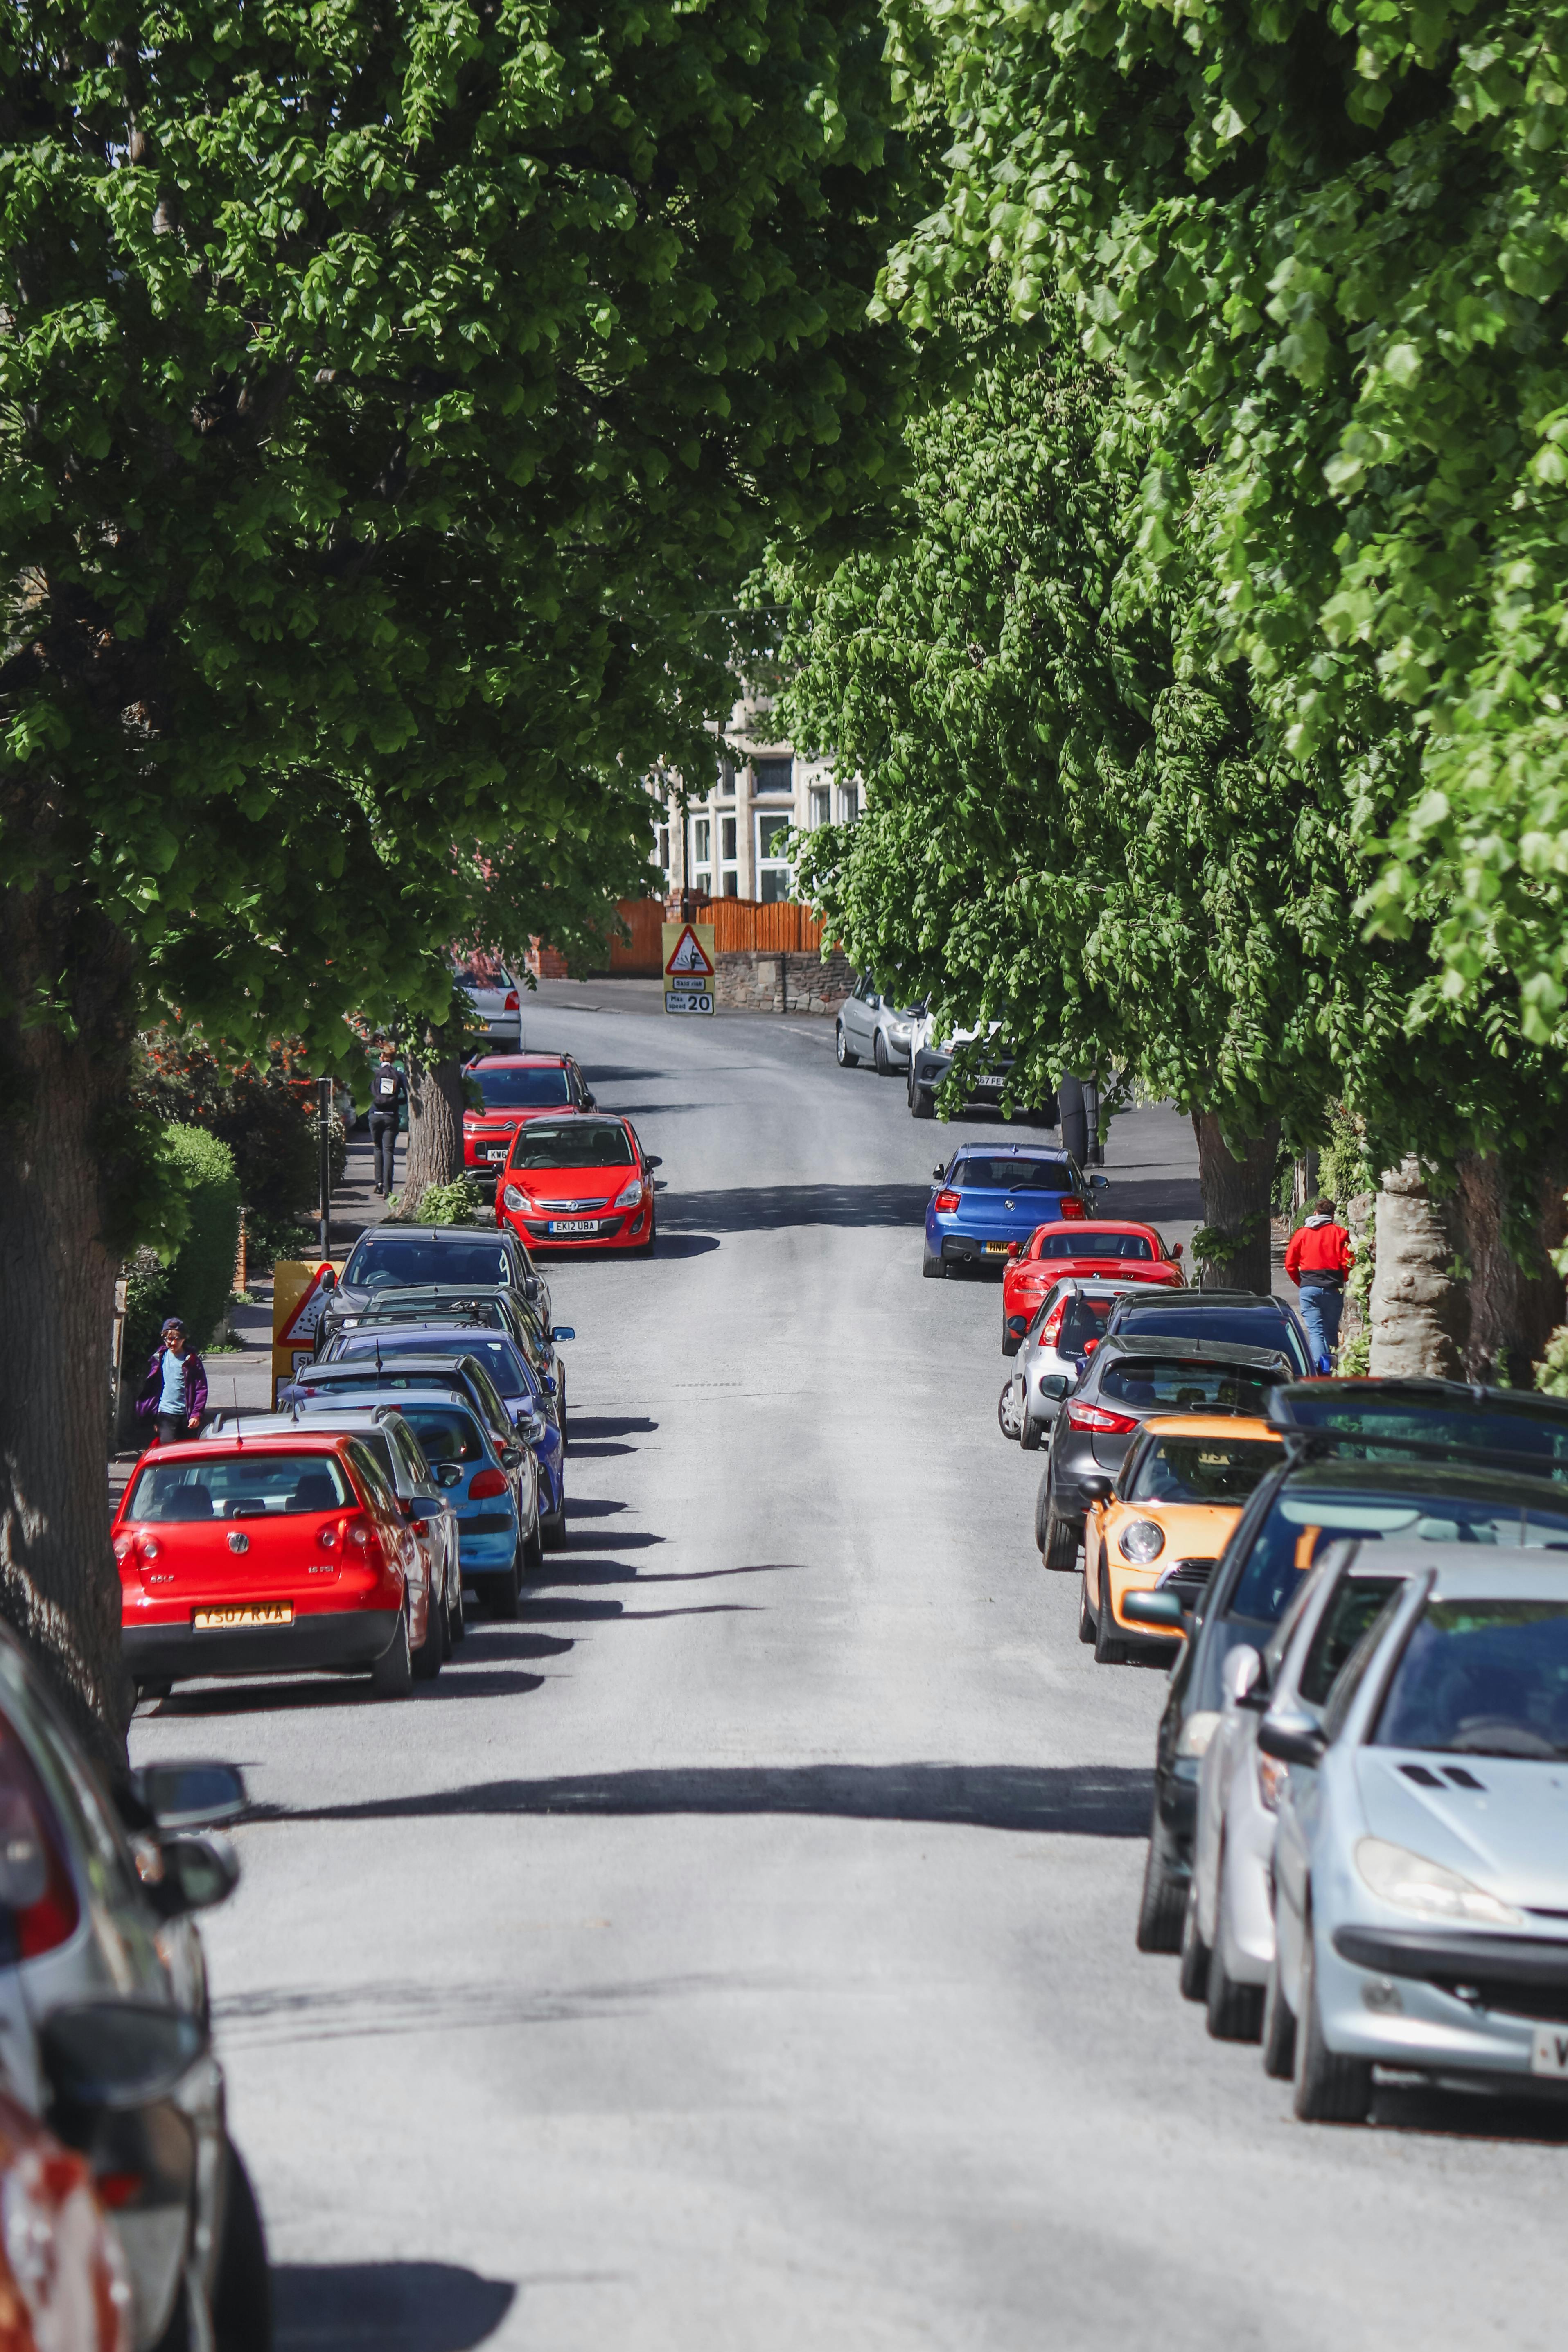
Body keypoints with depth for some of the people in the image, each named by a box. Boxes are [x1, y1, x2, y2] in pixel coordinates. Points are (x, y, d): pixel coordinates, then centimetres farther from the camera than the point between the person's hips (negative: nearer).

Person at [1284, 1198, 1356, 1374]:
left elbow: (1290, 1264, 7)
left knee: (1315, 1330, -6)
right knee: (1331, 1331, 12)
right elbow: (1348, 1263, -2)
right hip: (1333, 1289, 0)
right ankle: (1329, 1365, 10)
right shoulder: (1339, 1233, 4)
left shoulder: (1302, 1233, 8)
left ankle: (1320, 1363, -26)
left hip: (1308, 1288, 0)